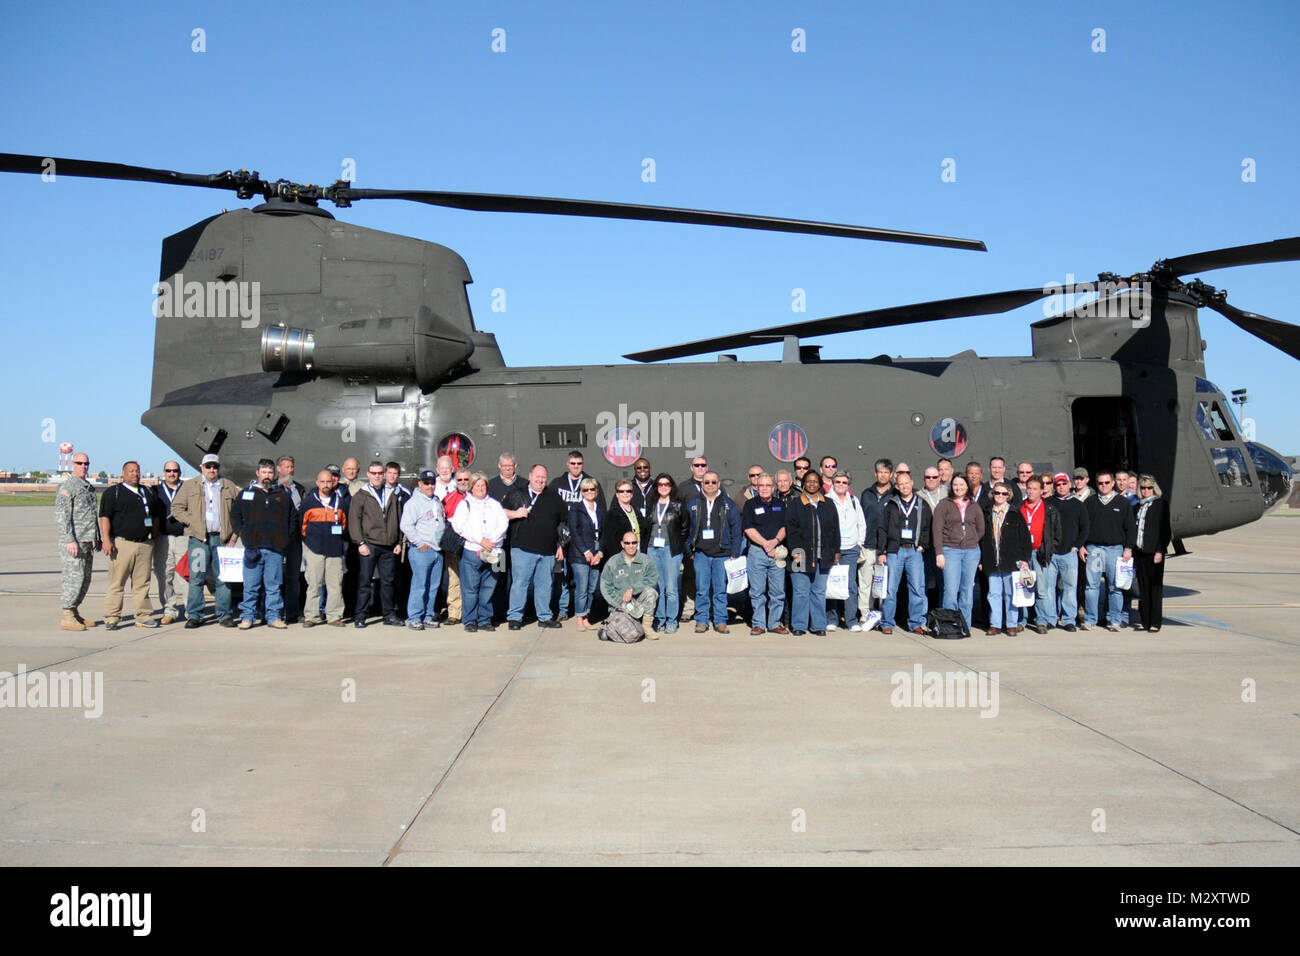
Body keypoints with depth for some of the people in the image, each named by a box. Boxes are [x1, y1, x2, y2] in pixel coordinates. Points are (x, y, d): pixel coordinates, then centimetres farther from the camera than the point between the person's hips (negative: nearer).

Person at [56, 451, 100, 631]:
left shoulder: (89, 487, 17)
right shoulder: (67, 486, -8)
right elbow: (61, 515, -14)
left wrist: (97, 538, 21)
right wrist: (70, 540, -20)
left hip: (88, 541, 8)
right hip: (73, 541, -8)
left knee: (85, 578, 10)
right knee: (74, 576, -9)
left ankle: (75, 613, 19)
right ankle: (66, 616, -3)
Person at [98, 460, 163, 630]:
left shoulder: (147, 493, 19)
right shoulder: (113, 492, 3)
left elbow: (156, 515, 27)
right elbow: (104, 517, -4)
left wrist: (154, 535, 16)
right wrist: (107, 540, -14)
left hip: (145, 544, 5)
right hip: (122, 544, -5)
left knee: (142, 583, 7)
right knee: (117, 583, -4)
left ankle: (143, 616, 11)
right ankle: (111, 618, 0)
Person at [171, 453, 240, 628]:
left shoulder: (230, 487, 12)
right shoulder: (189, 486, 11)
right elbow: (177, 507, 9)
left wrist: (234, 536, 2)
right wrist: (191, 522, -5)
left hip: (222, 538, 1)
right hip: (198, 538, 0)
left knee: (223, 578, 2)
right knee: (196, 577, -2)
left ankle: (225, 615, 7)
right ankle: (194, 615, 5)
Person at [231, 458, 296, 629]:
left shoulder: (283, 496, 13)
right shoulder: (246, 494, 11)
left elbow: (294, 518, 18)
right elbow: (234, 515, 14)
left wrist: (287, 537, 8)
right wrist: (241, 534, 2)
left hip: (276, 548, 1)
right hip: (252, 547, -1)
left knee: (274, 585, 3)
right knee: (250, 585, 0)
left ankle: (274, 616, 9)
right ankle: (247, 616, 7)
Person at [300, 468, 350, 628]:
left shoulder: (340, 501, 9)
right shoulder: (308, 500, 5)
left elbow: (345, 521, 18)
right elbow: (301, 521, 11)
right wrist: (306, 539, 10)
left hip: (335, 548, 2)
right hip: (314, 548, -2)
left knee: (335, 583, 1)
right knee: (314, 583, -1)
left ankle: (334, 616, 7)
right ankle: (311, 616, 5)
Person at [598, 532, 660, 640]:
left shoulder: (645, 561, 5)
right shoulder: (612, 562, 3)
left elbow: (653, 578, -9)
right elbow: (605, 588, -1)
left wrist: (632, 589, -19)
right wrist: (621, 602, -14)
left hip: (640, 601, 2)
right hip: (620, 604, -2)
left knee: (650, 591, -31)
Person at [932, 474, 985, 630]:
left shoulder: (975, 507, 14)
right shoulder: (944, 504, 5)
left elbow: (981, 531, 17)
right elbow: (937, 530, -1)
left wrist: (978, 553, 9)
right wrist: (939, 553, -8)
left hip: (971, 551, 3)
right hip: (950, 550, -3)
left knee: (967, 590, 5)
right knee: (951, 590, -10)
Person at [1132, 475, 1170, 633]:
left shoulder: (1160, 504, -1)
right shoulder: (1138, 506, 15)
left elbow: (1165, 530, -6)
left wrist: (1160, 551, -13)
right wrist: (1132, 551, 10)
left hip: (1154, 552, -5)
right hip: (1139, 552, 5)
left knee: (1155, 587, -1)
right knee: (1143, 587, 7)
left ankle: (1155, 623, 3)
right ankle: (1144, 621, 12)